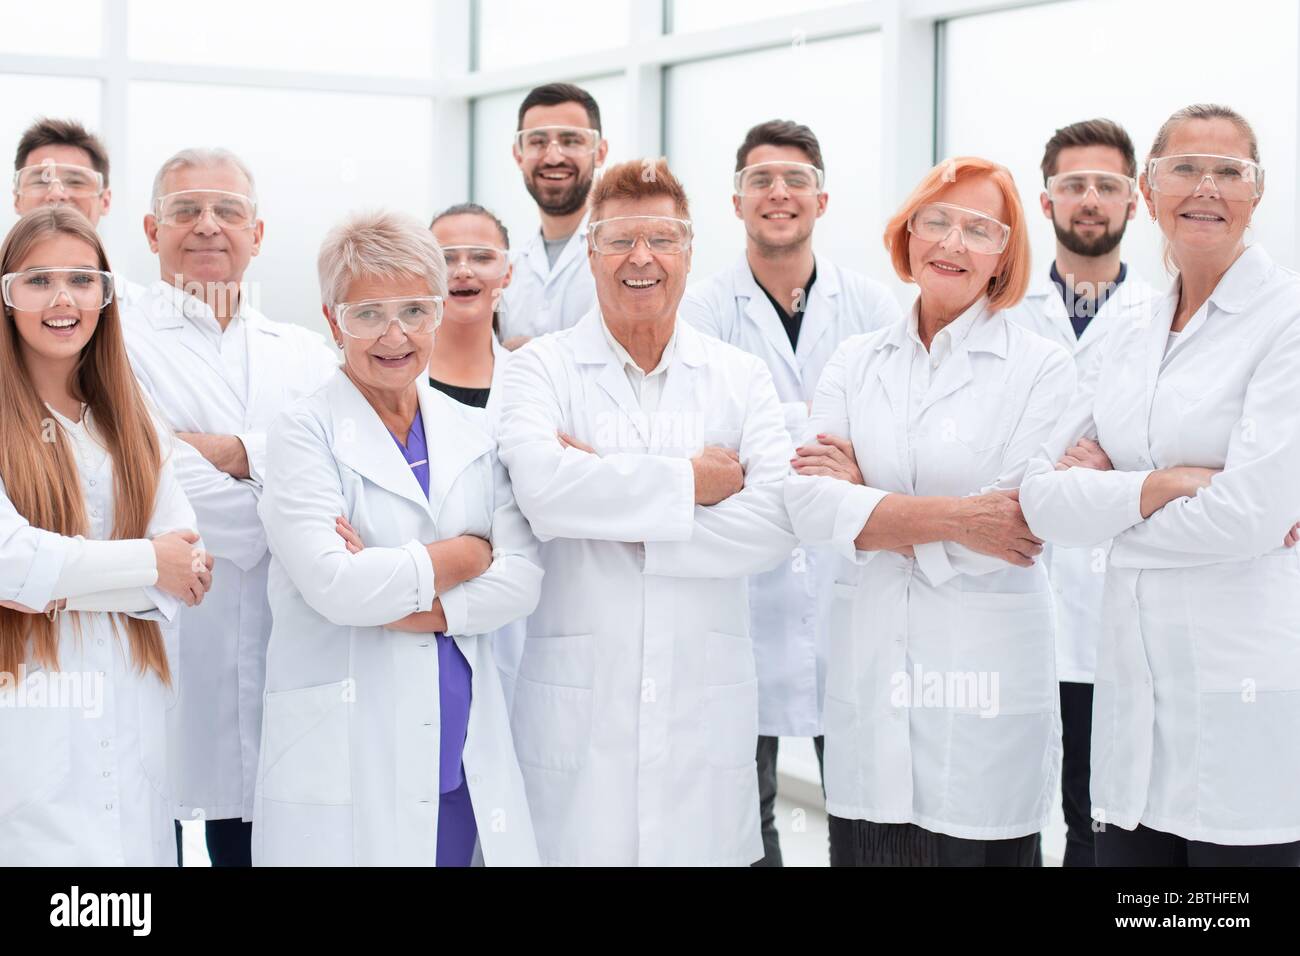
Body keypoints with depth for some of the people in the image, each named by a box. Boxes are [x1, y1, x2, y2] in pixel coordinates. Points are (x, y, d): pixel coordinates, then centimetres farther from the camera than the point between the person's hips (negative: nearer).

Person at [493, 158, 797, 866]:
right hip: (576, 711, -2)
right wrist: (690, 480, -10)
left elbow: (775, 522, -7)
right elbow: (540, 488, -18)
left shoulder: (741, 378, 8)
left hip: (707, 711, 2)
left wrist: (619, 522, -12)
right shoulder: (540, 368, 3)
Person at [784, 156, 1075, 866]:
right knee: (865, 849, 5)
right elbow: (807, 501, -5)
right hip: (867, 681, 3)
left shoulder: (1042, 369, 0)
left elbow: (1018, 529, -11)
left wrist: (865, 495, -6)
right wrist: (953, 519, -14)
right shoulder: (855, 362, 10)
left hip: (986, 687, -3)